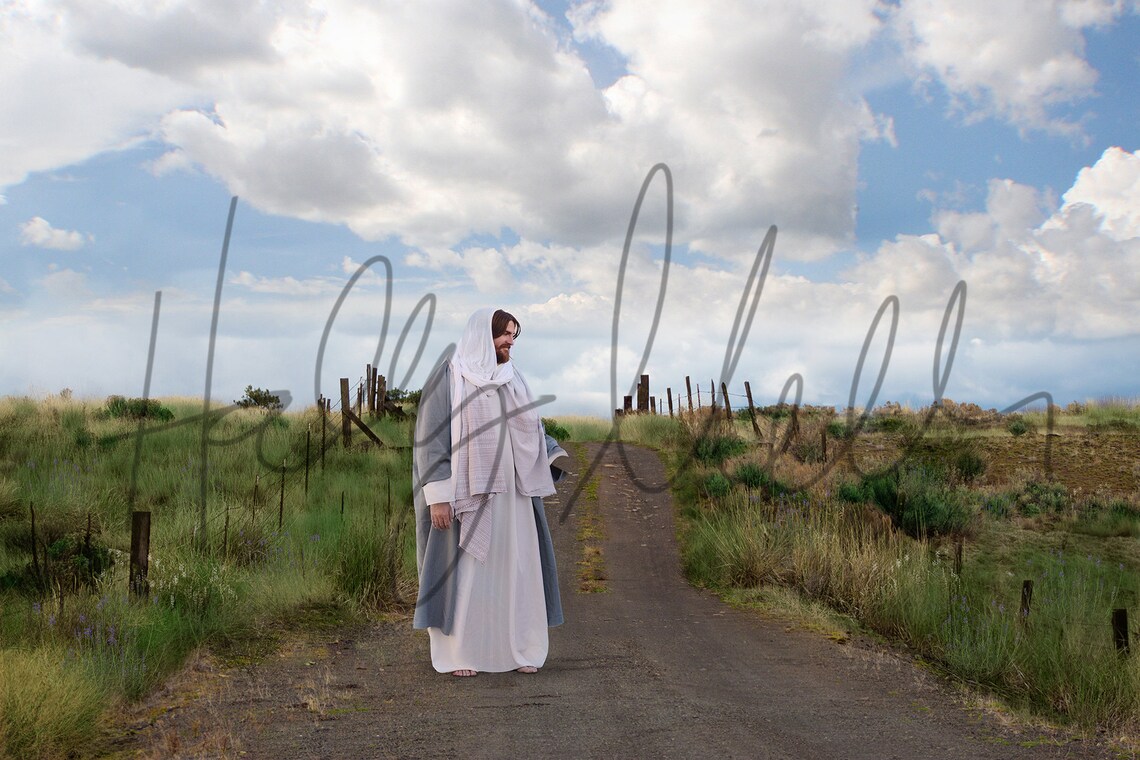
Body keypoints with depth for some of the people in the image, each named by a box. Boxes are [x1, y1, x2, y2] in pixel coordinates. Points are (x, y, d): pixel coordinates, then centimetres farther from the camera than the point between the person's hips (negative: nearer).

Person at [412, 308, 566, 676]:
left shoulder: (512, 377, 12)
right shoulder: (447, 376, -6)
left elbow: (531, 428, 16)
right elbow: (431, 437, -10)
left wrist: (556, 455, -2)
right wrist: (437, 496, -16)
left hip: (511, 491, 6)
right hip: (466, 493, -5)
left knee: (516, 567, 6)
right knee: (464, 567, 0)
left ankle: (520, 648, 17)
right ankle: (458, 653, 11)